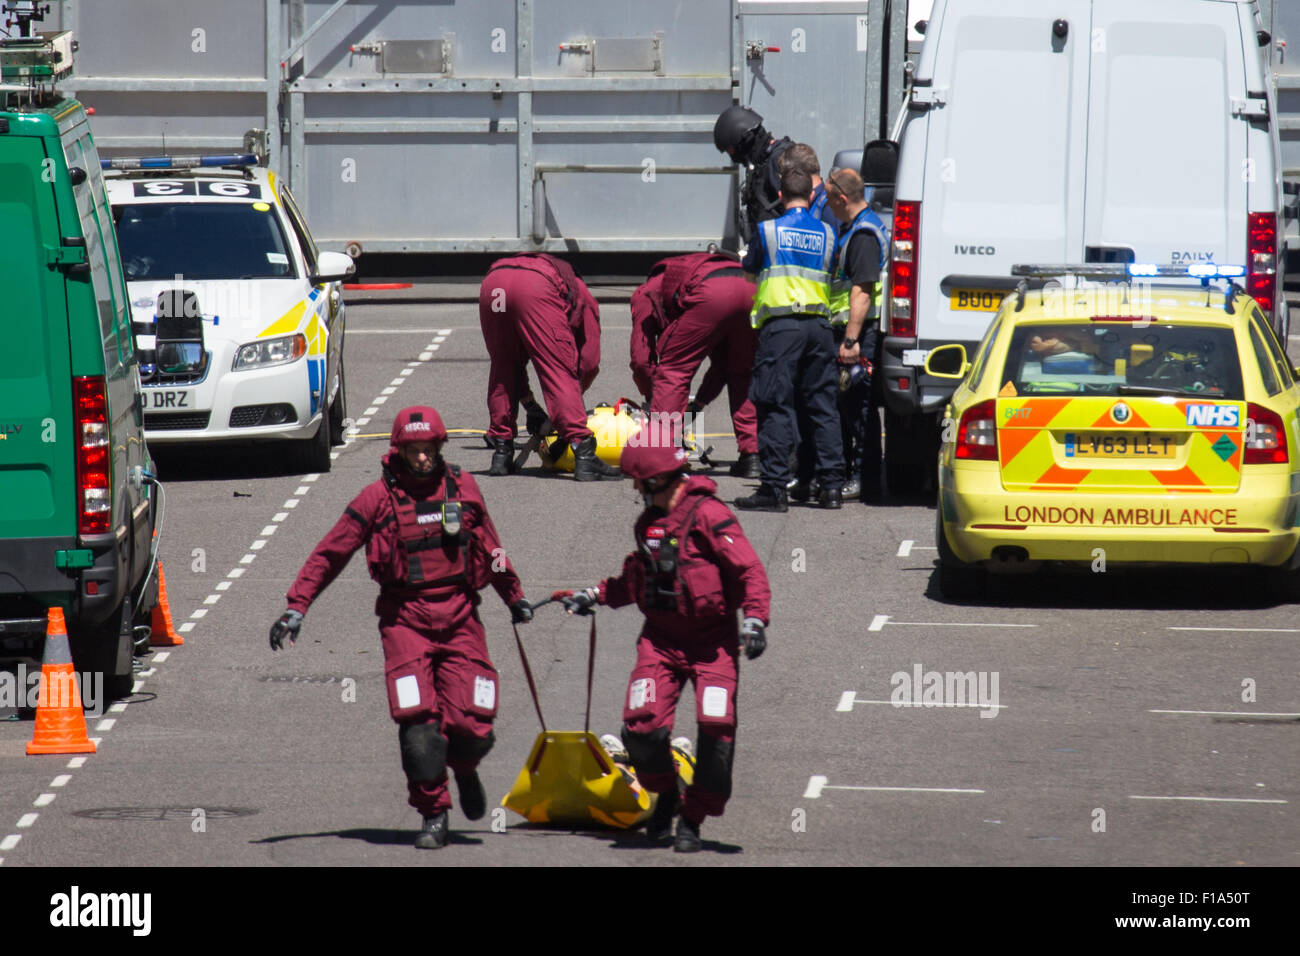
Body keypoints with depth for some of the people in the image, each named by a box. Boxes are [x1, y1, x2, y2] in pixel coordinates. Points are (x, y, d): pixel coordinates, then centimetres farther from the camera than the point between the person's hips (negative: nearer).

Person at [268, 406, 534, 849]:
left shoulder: (462, 488, 7)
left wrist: (515, 597, 33)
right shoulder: (378, 497, -2)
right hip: (405, 619, -2)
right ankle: (433, 816, 1)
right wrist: (297, 606, -4)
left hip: (459, 617, 2)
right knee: (419, 724, -13)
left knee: (471, 723, -5)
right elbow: (331, 553, 2)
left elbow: (490, 548, 23)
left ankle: (464, 769, 30)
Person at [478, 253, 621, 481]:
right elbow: (589, 361, 24)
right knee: (560, 373, 0)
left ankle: (501, 453, 23)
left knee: (503, 369, 22)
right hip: (536, 289, -5)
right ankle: (583, 455, -8)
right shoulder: (583, 297, 34)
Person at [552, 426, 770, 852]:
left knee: (716, 729, -13)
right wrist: (594, 596, 22)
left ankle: (692, 819, 5)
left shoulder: (707, 515, -12)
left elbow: (750, 571, -15)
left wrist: (754, 618, -26)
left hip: (711, 641, -5)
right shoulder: (648, 523, 11)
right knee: (641, 726, -11)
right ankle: (665, 793, 17)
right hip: (660, 637, 5)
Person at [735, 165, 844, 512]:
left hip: (780, 325, -4)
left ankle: (774, 488, -7)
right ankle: (831, 486, 9)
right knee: (823, 405, 9)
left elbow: (750, 270, 14)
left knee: (776, 407, -3)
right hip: (819, 324, 4)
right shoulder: (827, 233, 9)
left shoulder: (768, 231, 1)